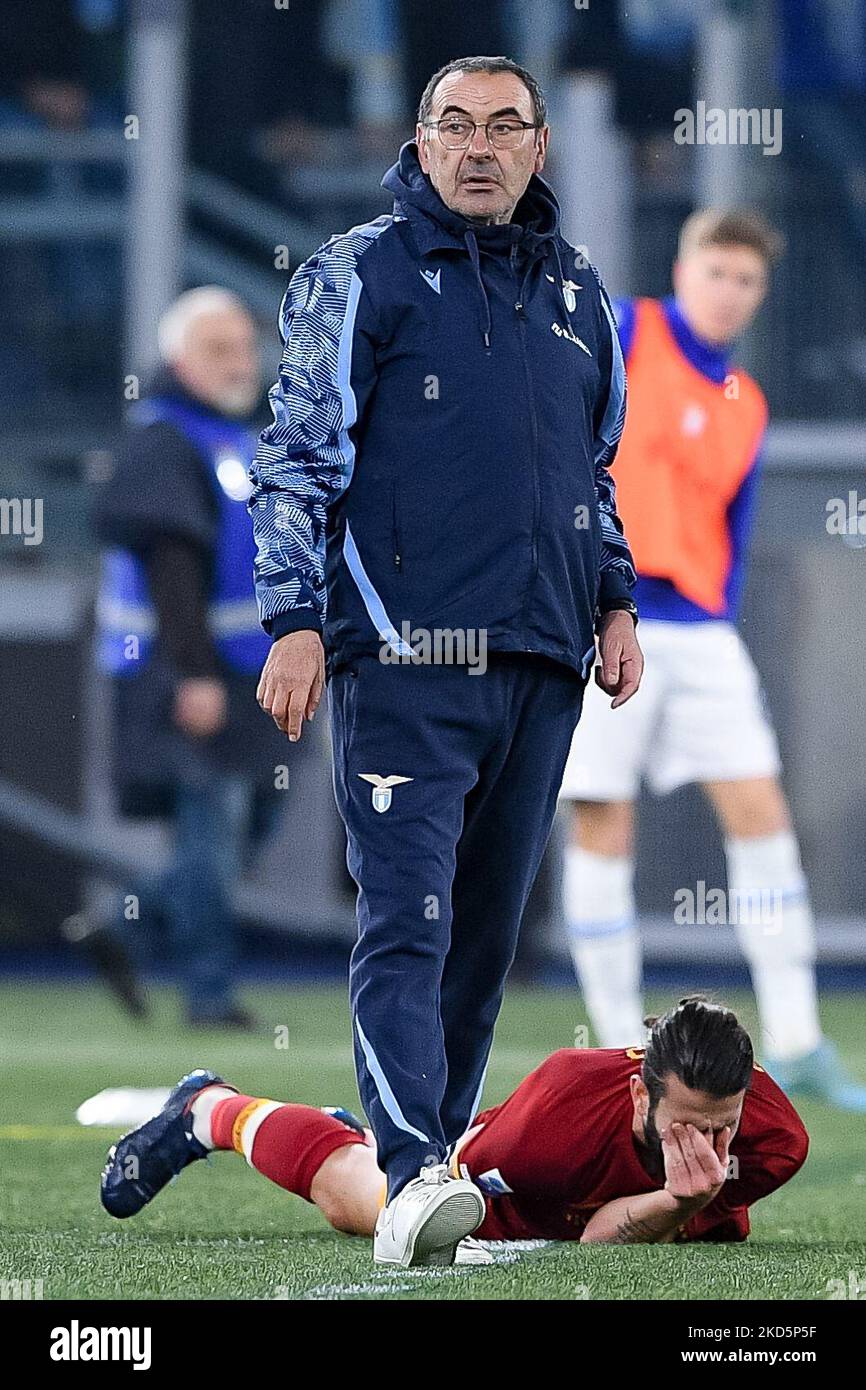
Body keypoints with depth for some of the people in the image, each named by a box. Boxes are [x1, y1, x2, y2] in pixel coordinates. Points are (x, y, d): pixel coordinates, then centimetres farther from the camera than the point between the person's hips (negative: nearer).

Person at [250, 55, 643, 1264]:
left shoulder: (577, 296, 18)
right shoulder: (358, 278, 2)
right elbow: (297, 461, -1)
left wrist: (615, 603, 18)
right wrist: (296, 623, -9)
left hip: (541, 665, 6)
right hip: (405, 658, -6)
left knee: (487, 930, 8)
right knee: (408, 919, -15)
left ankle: (439, 1151, 17)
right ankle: (411, 1179, -24)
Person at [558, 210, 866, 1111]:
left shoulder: (745, 409, 16)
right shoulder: (623, 336, -1)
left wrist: (718, 625, 13)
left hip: (699, 631, 5)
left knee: (760, 812, -1)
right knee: (604, 829, -4)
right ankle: (619, 1049, 4)